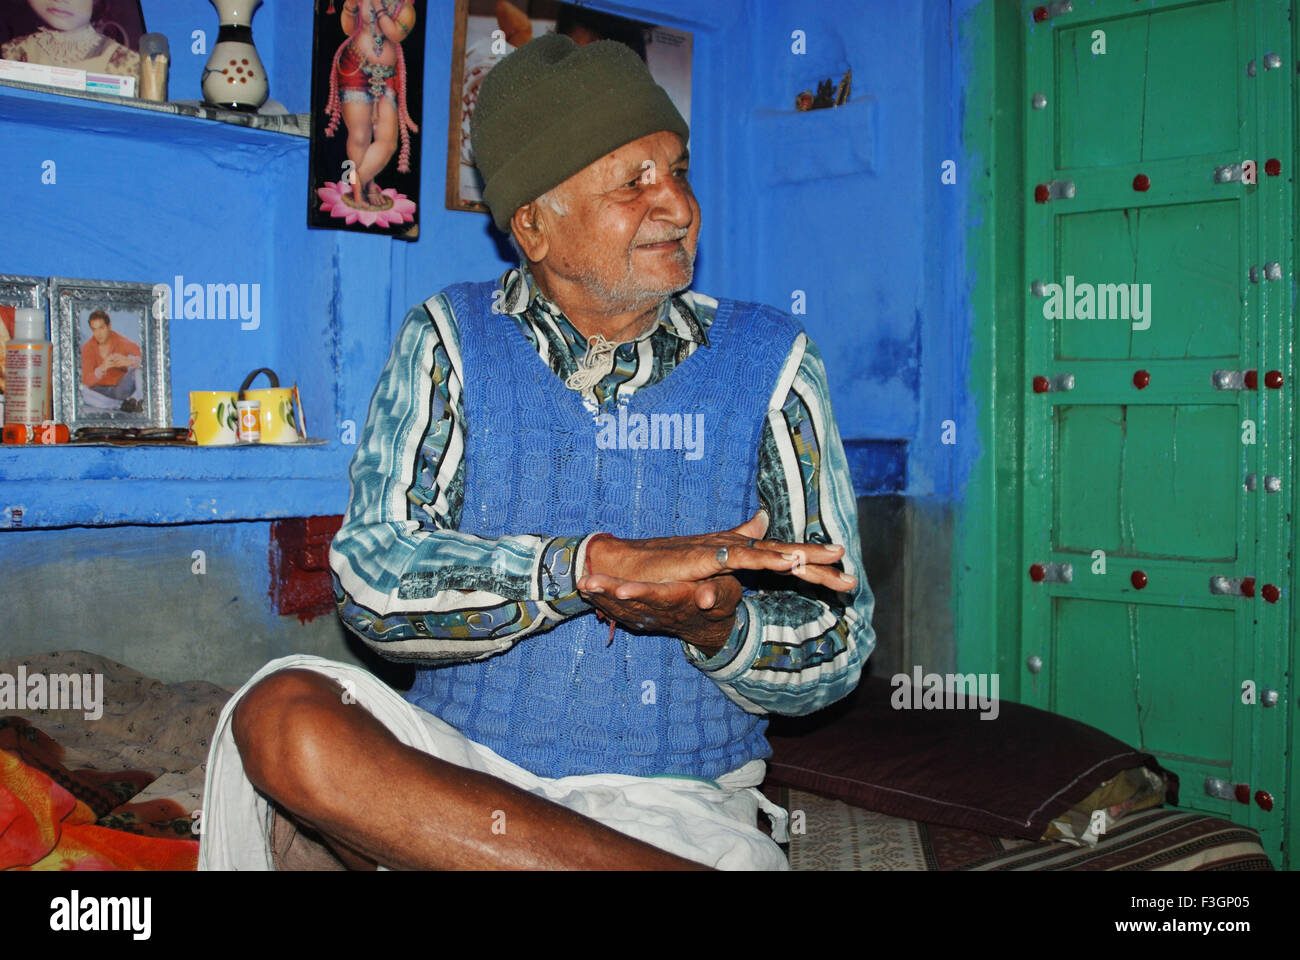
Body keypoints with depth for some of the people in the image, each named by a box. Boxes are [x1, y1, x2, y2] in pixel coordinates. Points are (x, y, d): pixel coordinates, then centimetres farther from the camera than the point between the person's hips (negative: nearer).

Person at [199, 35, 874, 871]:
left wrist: (716, 622, -20)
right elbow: (372, 579, -9)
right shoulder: (450, 340, 5)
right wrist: (596, 565, -22)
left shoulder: (770, 363, 4)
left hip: (671, 794, -2)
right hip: (460, 760, 3)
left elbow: (834, 653, 3)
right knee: (281, 717, -30)